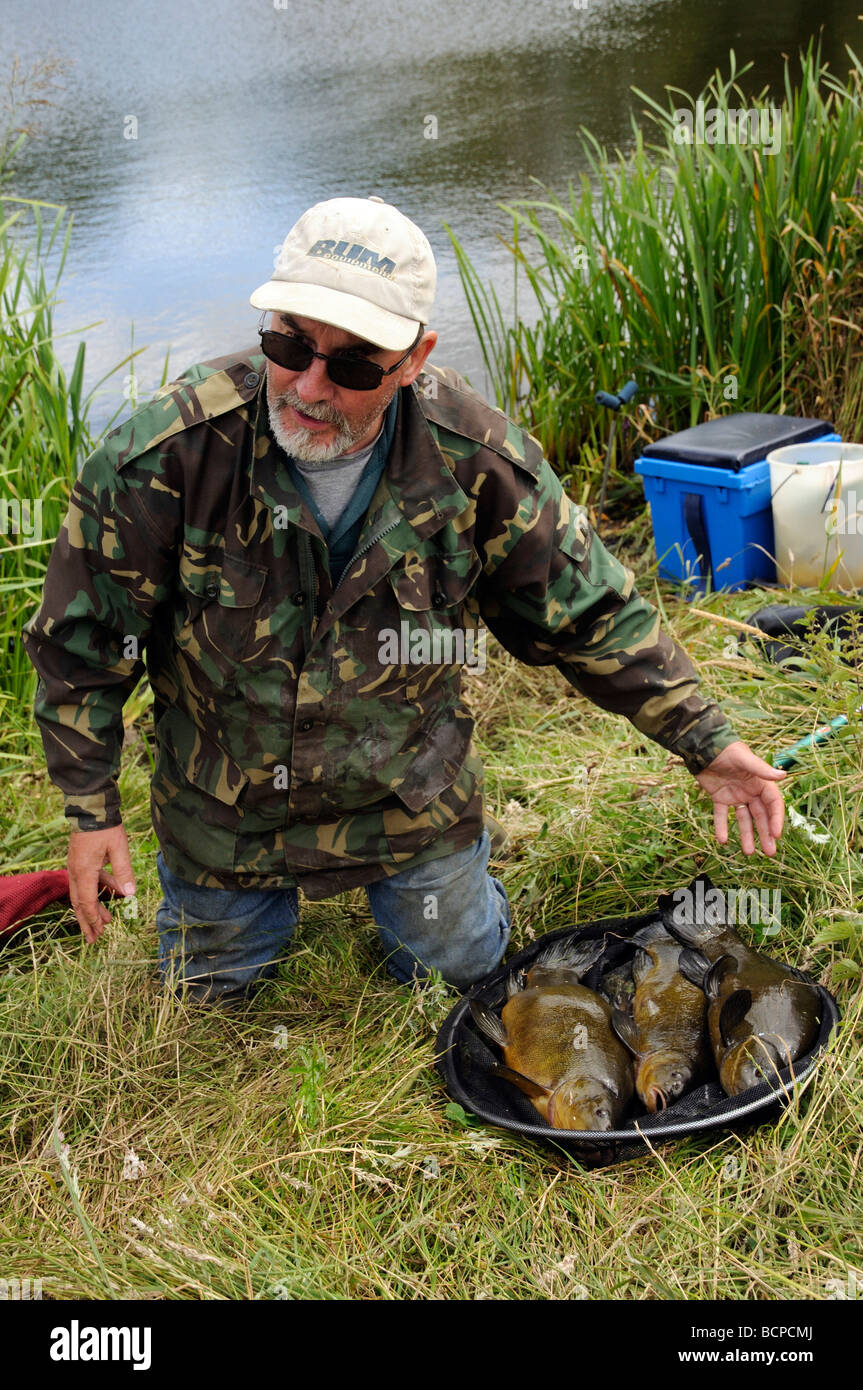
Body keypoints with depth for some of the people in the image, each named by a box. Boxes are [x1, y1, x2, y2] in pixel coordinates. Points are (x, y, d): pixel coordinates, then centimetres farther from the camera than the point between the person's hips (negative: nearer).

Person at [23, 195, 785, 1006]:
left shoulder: (475, 459, -22)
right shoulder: (168, 454, -27)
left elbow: (591, 615, -8)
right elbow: (81, 642, -13)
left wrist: (704, 741, -8)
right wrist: (91, 811, -10)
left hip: (409, 794, 1)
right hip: (225, 809, 0)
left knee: (461, 970, 18)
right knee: (210, 994, 20)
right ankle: (264, 899, 51)